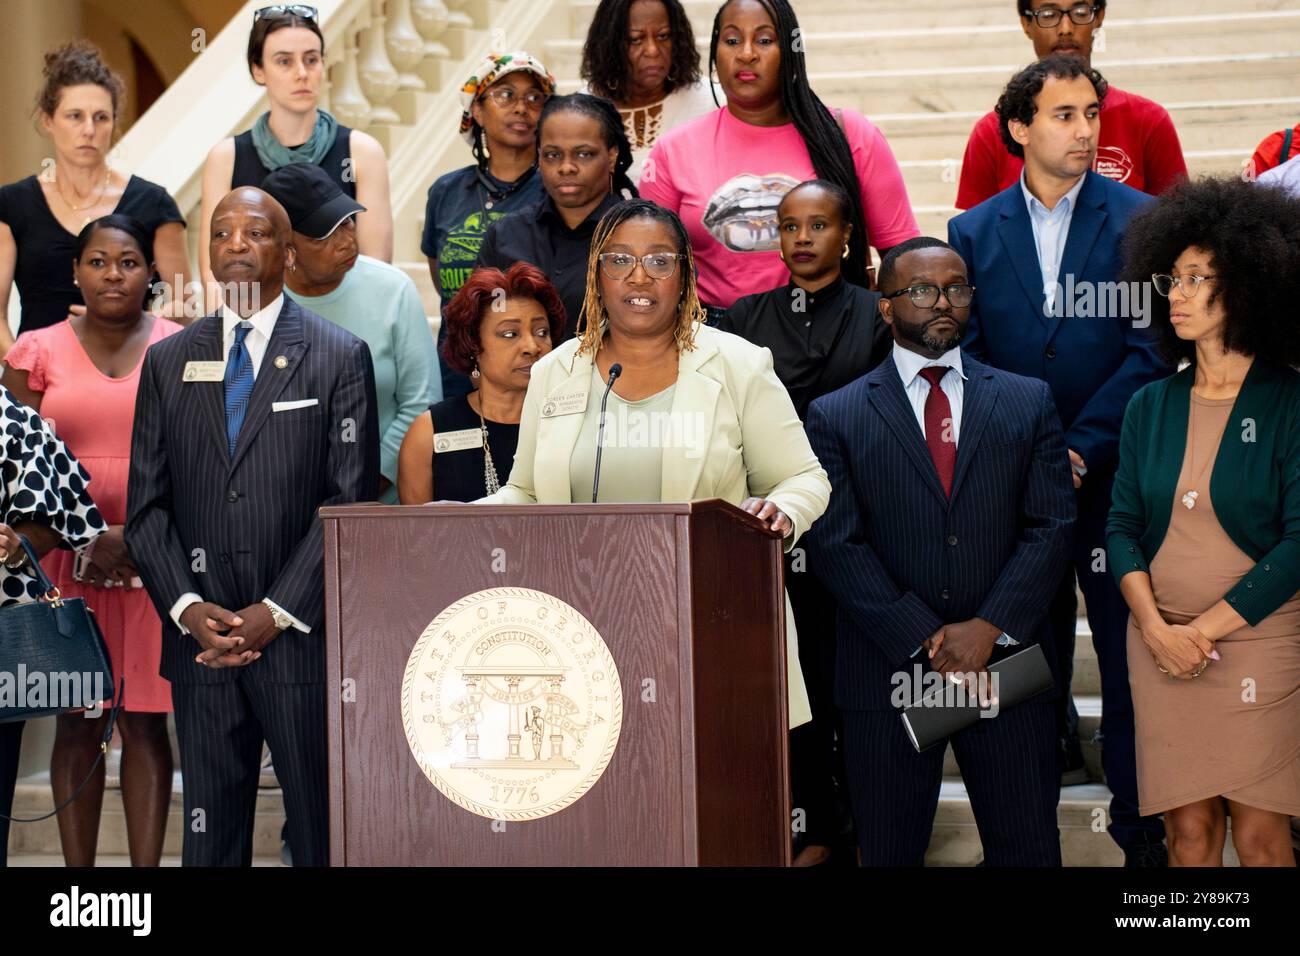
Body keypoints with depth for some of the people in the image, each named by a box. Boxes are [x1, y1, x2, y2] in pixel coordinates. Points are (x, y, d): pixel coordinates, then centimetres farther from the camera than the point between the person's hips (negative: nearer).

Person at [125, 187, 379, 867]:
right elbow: (146, 504, 9)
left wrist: (277, 613, -11)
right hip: (200, 640, 3)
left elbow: (351, 500, -4)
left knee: (321, 832, 2)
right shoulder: (169, 362, 12)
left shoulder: (339, 357, 2)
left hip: (302, 638, -3)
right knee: (211, 834, 8)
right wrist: (187, 608, -6)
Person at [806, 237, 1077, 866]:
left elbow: (1051, 526, 2)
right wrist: (924, 641, -12)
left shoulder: (1028, 402, 9)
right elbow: (837, 545, -4)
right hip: (889, 669, -1)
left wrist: (990, 627, -11)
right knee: (889, 852, 7)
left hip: (1005, 660, 1)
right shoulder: (836, 417, 4)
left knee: (1028, 848, 4)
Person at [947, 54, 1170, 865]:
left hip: (1110, 472, -2)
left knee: (1129, 652, -2)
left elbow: (1150, 348, -5)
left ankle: (1141, 828, 5)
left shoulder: (1140, 220, 0)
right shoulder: (974, 233, 7)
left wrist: (1083, 446, -12)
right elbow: (966, 357, 5)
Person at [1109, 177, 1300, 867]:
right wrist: (1155, 627, -9)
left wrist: (1205, 629, -11)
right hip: (1159, 644, 4)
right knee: (1189, 830, 3)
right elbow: (1122, 524, 7)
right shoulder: (1151, 407, 10)